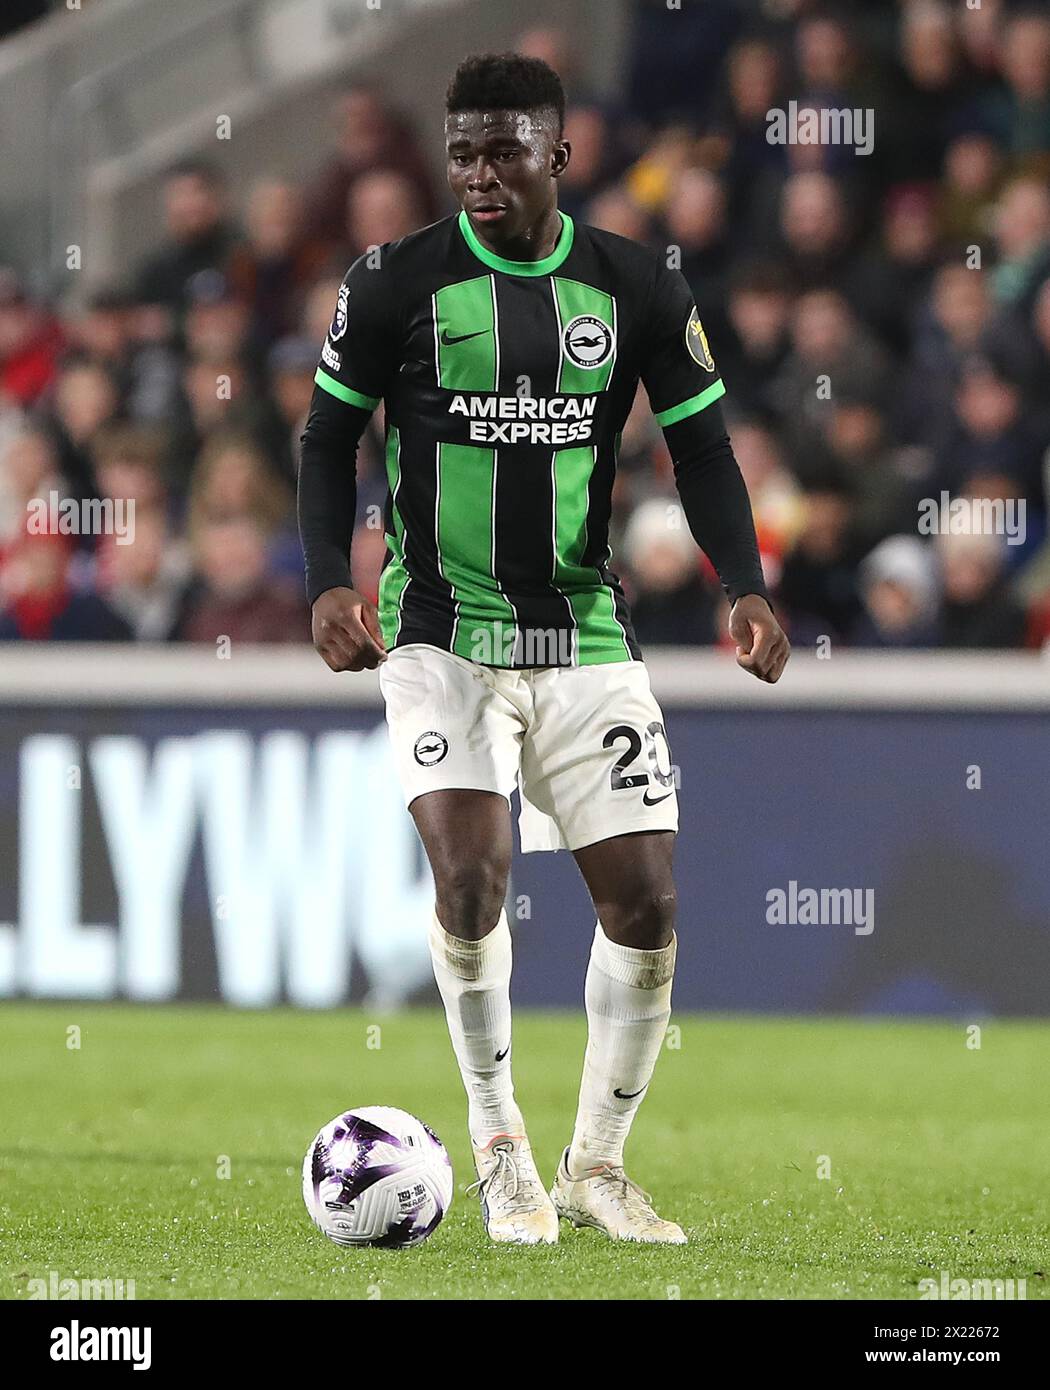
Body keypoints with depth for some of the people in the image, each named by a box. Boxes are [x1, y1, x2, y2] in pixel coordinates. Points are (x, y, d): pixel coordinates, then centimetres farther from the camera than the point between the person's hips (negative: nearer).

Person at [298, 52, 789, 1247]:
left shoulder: (637, 291, 0)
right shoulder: (397, 284, -5)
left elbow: (700, 447, 7)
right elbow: (330, 436, 3)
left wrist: (744, 586, -9)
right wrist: (328, 584, -12)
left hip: (584, 636, 3)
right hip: (440, 637, -3)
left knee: (644, 901, -2)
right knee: (470, 875, -21)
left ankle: (596, 1168, 17)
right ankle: (498, 1146, -2)